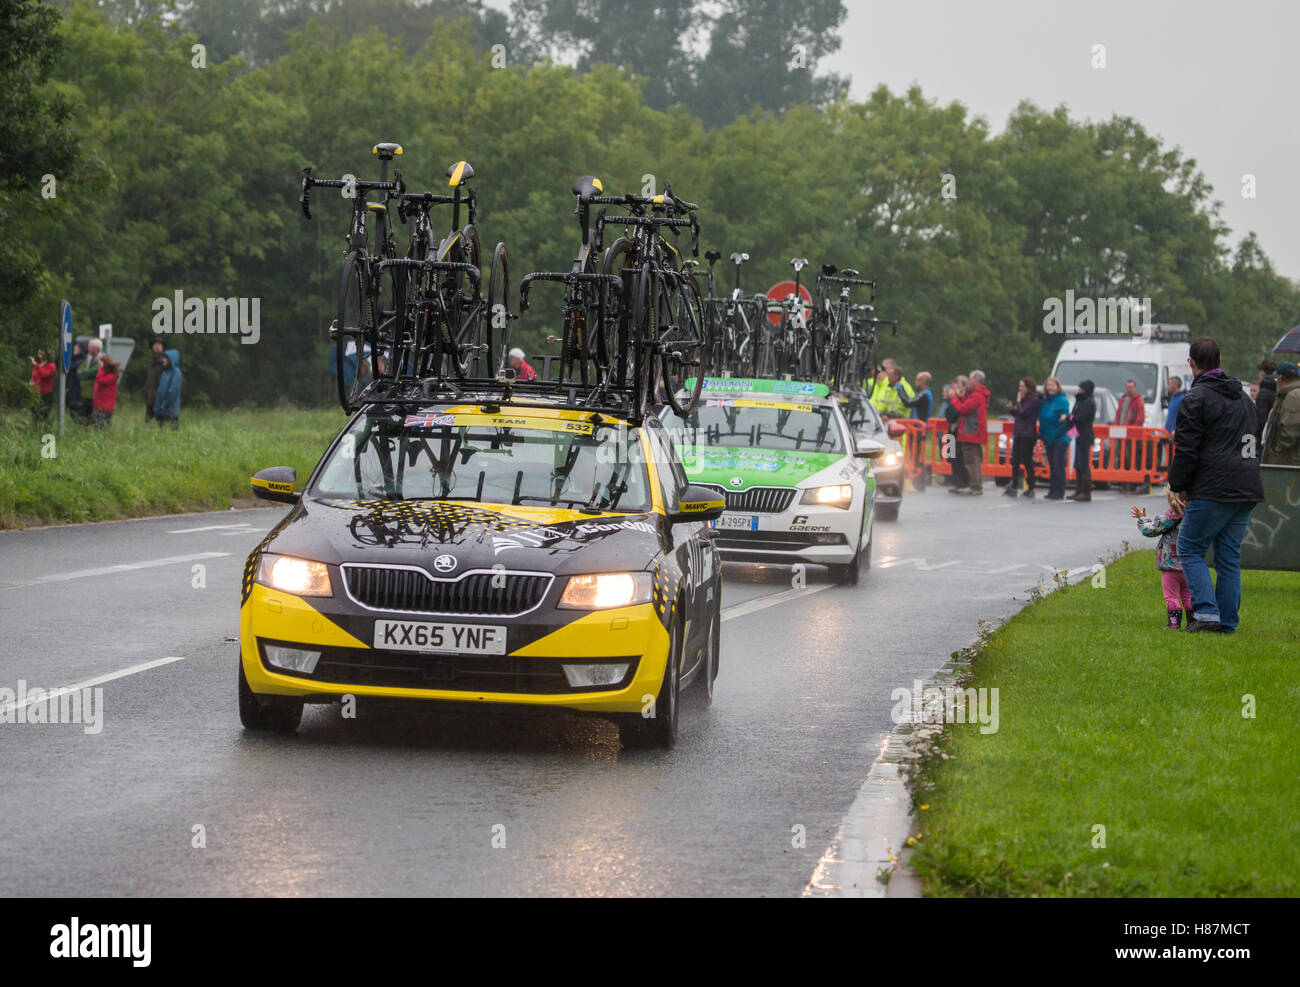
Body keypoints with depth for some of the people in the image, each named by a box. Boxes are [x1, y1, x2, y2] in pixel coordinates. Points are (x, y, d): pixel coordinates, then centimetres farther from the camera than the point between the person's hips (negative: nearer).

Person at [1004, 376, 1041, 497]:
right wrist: (1011, 409, 3)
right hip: (1018, 434, 9)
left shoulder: (1035, 401, -12)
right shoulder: (1024, 399, 16)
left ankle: (1030, 489, 4)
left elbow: (1023, 413, -20)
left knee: (1027, 461, -4)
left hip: (1028, 435, -9)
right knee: (1015, 461, 5)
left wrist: (1019, 401, -7)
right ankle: (1013, 487, 7)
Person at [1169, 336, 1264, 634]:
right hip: (1247, 490, 7)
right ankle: (1227, 622, 8)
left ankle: (1207, 612, -11)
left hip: (1213, 491, -7)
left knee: (1190, 548, 2)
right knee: (1229, 556, 10)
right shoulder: (1243, 397, 18)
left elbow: (1187, 449, -10)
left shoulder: (1196, 398, -7)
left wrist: (1179, 486, 3)